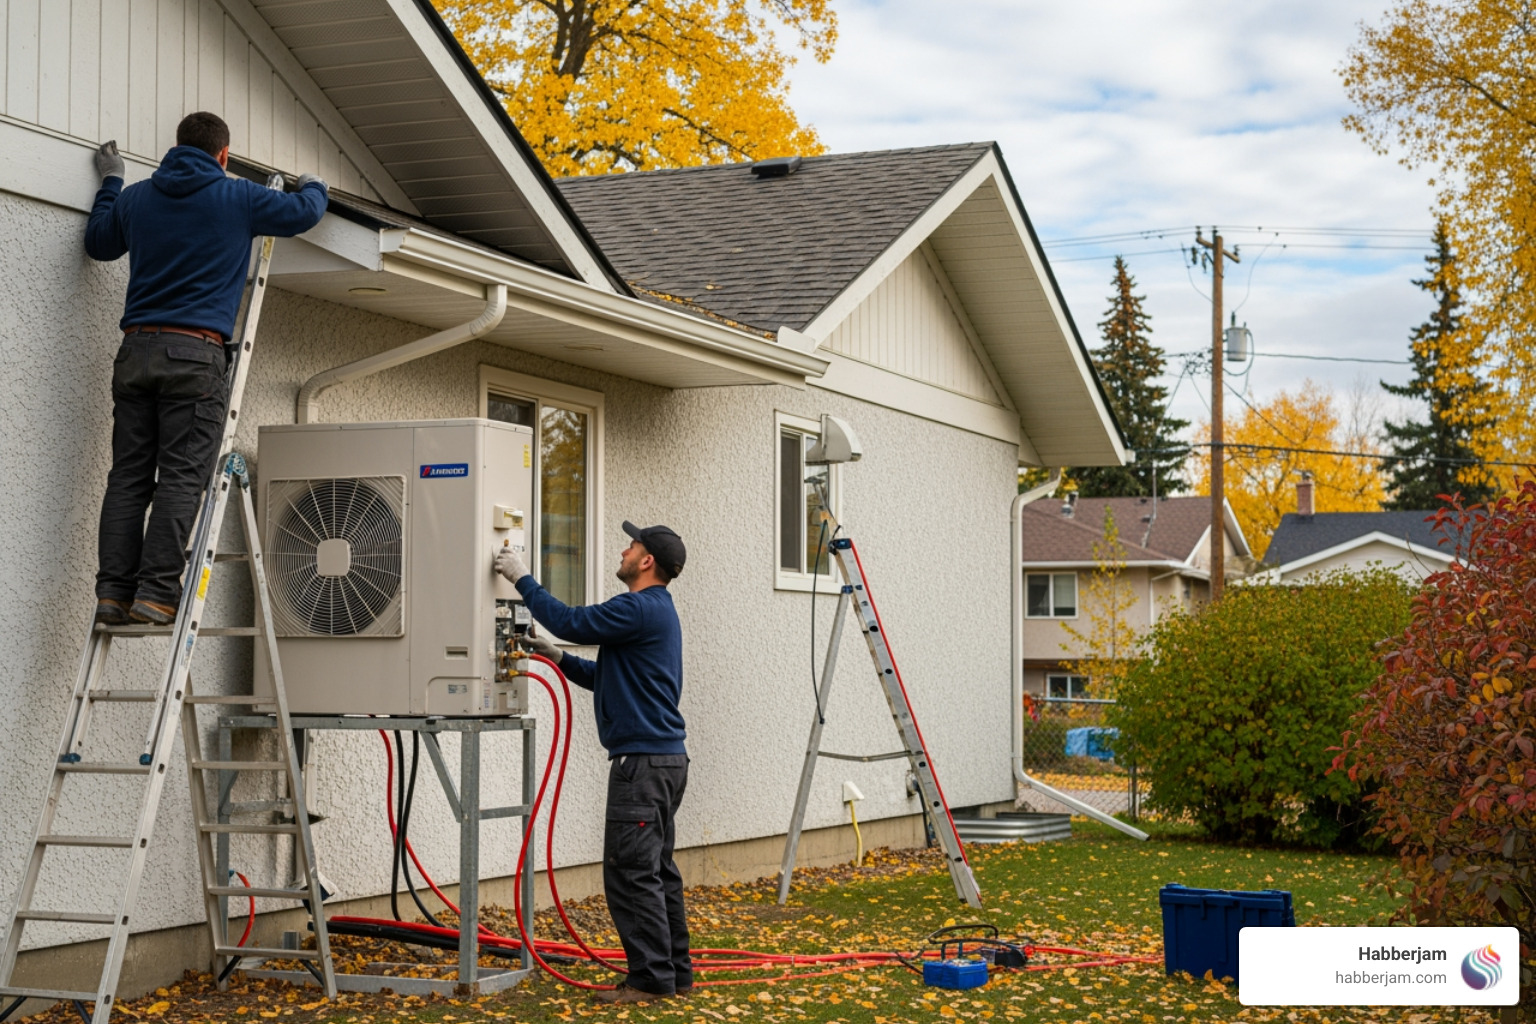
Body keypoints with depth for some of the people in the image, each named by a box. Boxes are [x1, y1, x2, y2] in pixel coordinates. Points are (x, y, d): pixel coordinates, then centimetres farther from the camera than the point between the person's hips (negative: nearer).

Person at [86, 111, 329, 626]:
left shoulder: (135, 197, 15)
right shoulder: (238, 197, 3)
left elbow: (98, 243, 32)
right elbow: (303, 212, 15)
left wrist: (110, 183, 45)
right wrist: (312, 186, 38)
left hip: (136, 351, 5)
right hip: (195, 353, -5)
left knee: (128, 477, 3)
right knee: (181, 479, -7)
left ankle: (114, 592, -2)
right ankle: (156, 592, -14)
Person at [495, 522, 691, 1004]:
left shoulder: (640, 609, -14)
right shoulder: (655, 611, 20)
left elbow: (572, 622, -19)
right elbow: (609, 679, 24)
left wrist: (522, 578, -10)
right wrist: (560, 659, 13)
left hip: (644, 760, -11)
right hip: (663, 758, 11)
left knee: (631, 872, -7)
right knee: (657, 870, 13)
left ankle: (651, 978, -5)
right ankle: (674, 972, 18)